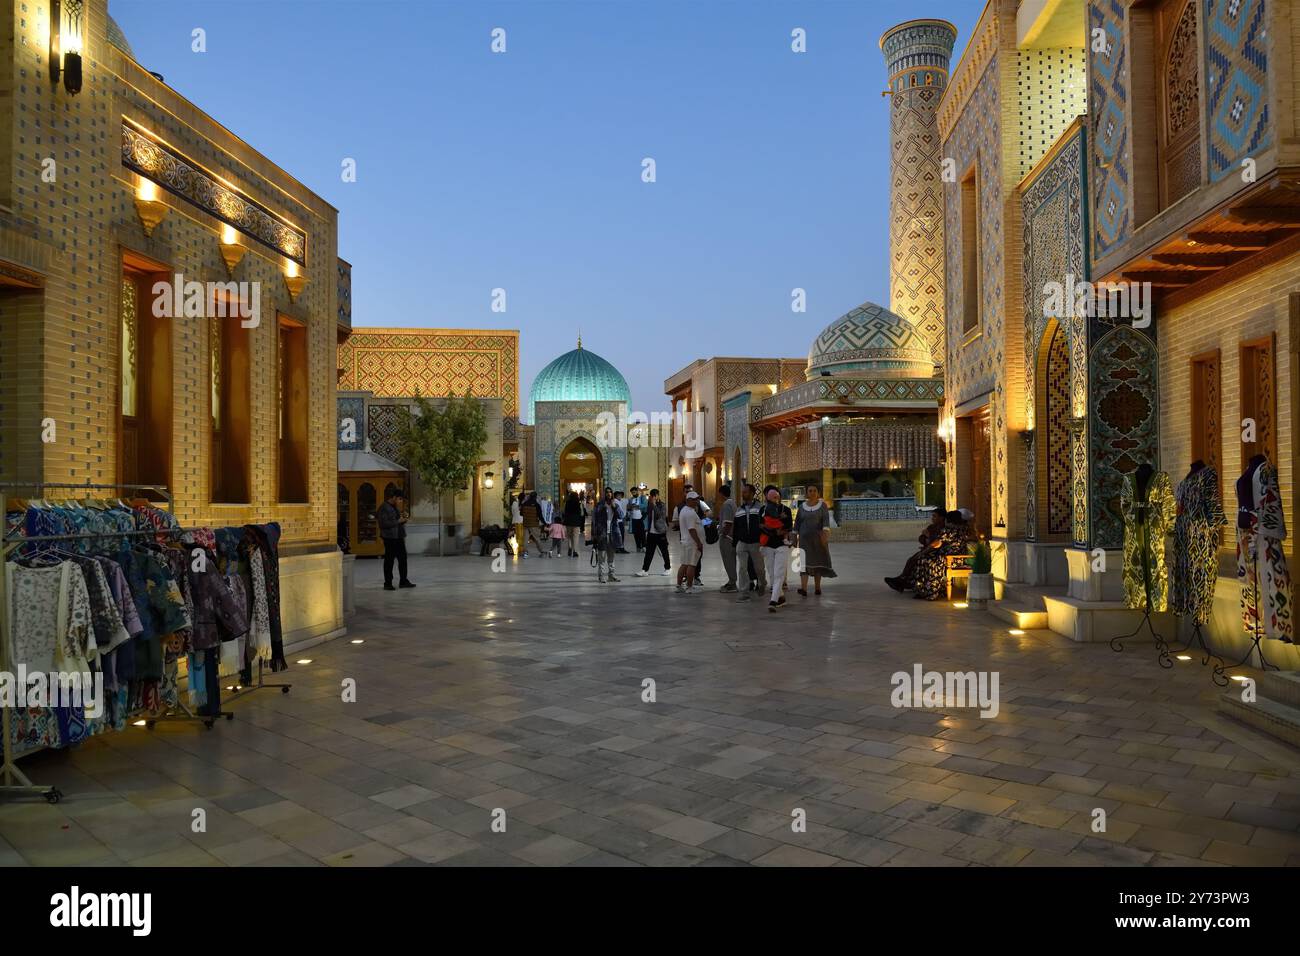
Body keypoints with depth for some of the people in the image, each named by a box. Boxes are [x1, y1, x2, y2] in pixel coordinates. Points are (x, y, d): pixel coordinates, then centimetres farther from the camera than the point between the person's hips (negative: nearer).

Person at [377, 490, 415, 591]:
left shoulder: (395, 507, 16)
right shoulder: (384, 508, -12)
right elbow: (384, 524, -21)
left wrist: (403, 519, 5)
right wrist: (398, 521, -17)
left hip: (399, 537, 9)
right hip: (389, 538, -9)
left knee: (403, 558, 9)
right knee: (389, 560, -1)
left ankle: (403, 581, 18)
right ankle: (387, 583, 8)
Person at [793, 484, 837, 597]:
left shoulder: (822, 505, 2)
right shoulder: (802, 506, 8)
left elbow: (826, 520, -10)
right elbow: (797, 522, 12)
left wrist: (825, 533, -23)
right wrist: (795, 537, 8)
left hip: (818, 537, -1)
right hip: (805, 538, 1)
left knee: (818, 562, 5)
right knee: (805, 562, -9)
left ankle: (817, 587, 15)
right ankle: (803, 588, -20)